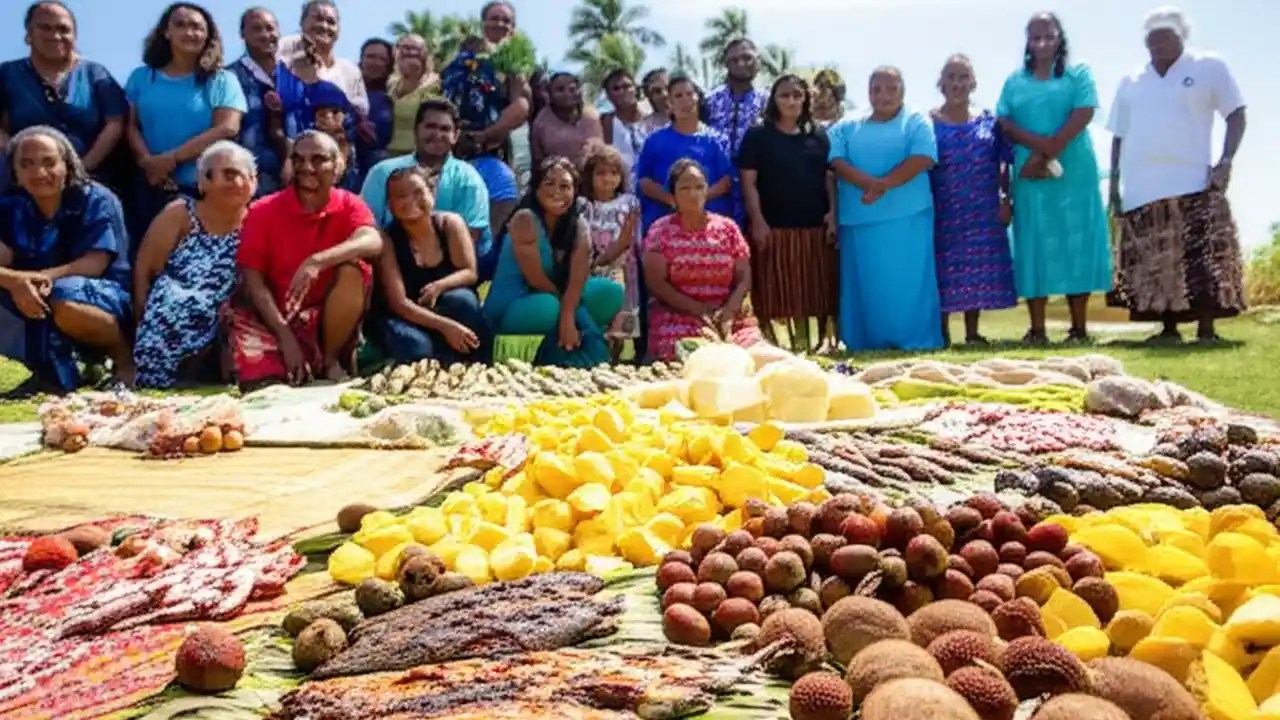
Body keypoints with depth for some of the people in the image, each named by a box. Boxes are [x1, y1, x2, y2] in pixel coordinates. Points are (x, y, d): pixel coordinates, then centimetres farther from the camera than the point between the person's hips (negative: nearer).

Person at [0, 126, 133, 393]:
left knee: (63, 300, -37)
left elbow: (94, 264, -19)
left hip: (103, 295, -5)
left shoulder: (97, 200, -12)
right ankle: (52, 373, -6)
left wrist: (47, 276, -36)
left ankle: (125, 358, -10)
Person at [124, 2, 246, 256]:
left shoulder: (221, 81, 3)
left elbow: (227, 129, -10)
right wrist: (147, 161, -14)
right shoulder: (142, 77, 13)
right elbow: (131, 125, 7)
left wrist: (172, 158, -14)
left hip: (203, 190, -2)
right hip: (151, 188, 3)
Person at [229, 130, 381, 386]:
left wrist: (317, 261, -43)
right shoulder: (263, 211, -7)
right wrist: (286, 337, -22)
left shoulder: (348, 205, -4)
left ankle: (332, 360, -10)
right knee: (264, 385, -30)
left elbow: (373, 243, -27)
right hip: (272, 317, -2)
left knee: (355, 268, -27)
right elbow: (252, 282, -11)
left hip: (328, 317, 2)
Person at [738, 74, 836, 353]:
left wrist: (832, 214, -2)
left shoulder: (819, 136, 12)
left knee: (816, 288, 6)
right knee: (777, 290, -2)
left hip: (815, 226, 3)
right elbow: (749, 182, -2)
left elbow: (830, 178, 11)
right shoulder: (757, 136, 3)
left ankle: (815, 340, 15)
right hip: (775, 227, -3)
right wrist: (758, 221, -11)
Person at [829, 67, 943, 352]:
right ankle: (866, 345, 9)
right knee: (865, 284, 3)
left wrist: (884, 185, -18)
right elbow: (838, 162, -1)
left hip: (907, 217, -2)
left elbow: (923, 158, -8)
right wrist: (871, 184, -18)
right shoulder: (846, 127, 15)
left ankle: (917, 344, 1)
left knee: (909, 282, -4)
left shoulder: (916, 121, 8)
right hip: (860, 219, 2)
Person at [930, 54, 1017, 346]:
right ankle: (943, 334, 6)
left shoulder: (988, 121, 8)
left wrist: (1005, 200, 0)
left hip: (982, 211, 2)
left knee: (978, 268, 5)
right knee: (945, 268, -1)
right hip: (943, 211, -2)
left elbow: (1003, 164, 9)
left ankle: (973, 333, 14)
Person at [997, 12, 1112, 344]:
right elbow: (1005, 124, 3)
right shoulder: (1015, 81, 14)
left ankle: (1079, 328, 1)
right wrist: (1039, 144, -14)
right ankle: (1037, 329, 1)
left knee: (1075, 243, -3)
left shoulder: (1078, 75, 8)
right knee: (1035, 245, -1)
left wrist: (1047, 153, -15)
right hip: (1030, 175, 2)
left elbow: (1083, 115, -6)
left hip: (1074, 173, -1)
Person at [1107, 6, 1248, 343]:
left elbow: (1236, 114, 5)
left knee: (1202, 260, -9)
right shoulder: (1130, 82, 16)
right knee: (1155, 264, 3)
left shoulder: (1209, 67, 6)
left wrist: (1226, 160, -9)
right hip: (1141, 188, 4)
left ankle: (1206, 330, -4)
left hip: (1192, 183, -3)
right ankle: (1169, 329, 11)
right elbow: (1119, 136, 19)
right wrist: (1114, 183, 12)